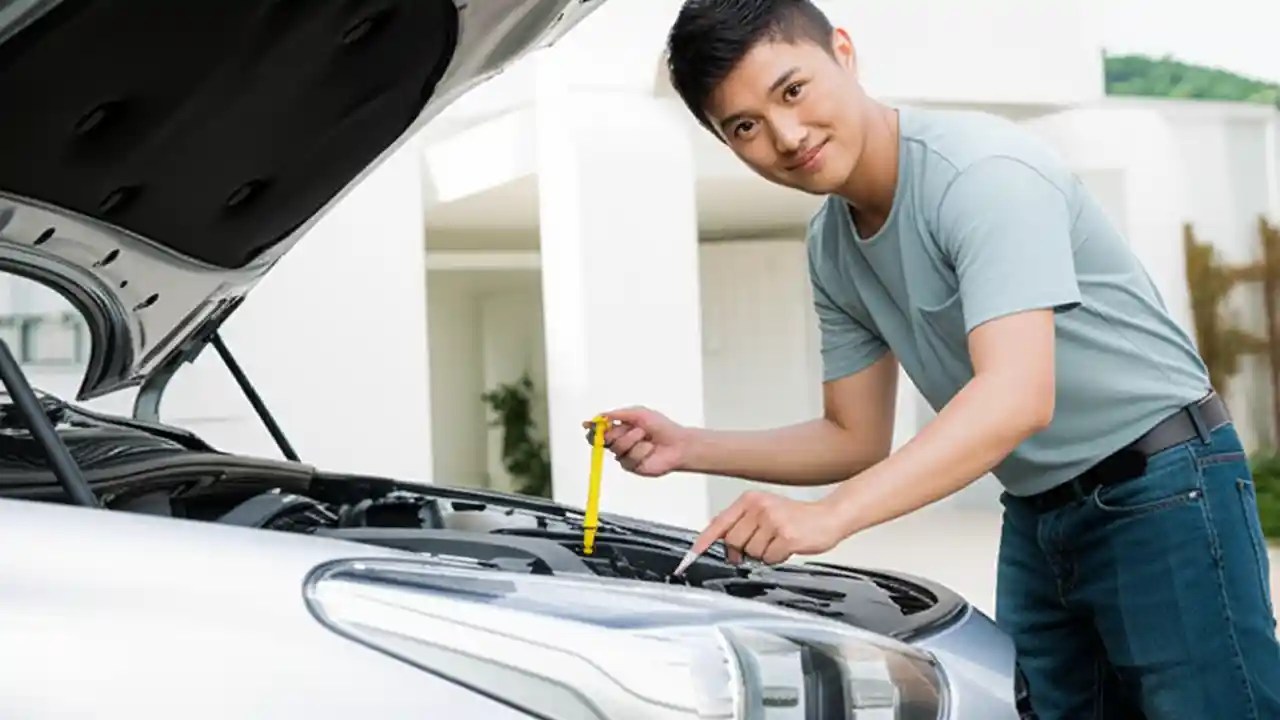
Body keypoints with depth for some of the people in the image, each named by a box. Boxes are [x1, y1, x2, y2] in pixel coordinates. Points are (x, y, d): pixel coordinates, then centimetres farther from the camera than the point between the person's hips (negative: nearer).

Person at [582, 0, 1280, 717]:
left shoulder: (982, 170, -23)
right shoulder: (831, 251, 4)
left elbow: (1017, 400, -34)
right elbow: (857, 440, 12)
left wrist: (826, 515, -42)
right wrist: (688, 448, -1)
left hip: (1162, 494, -7)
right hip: (1037, 521, 8)